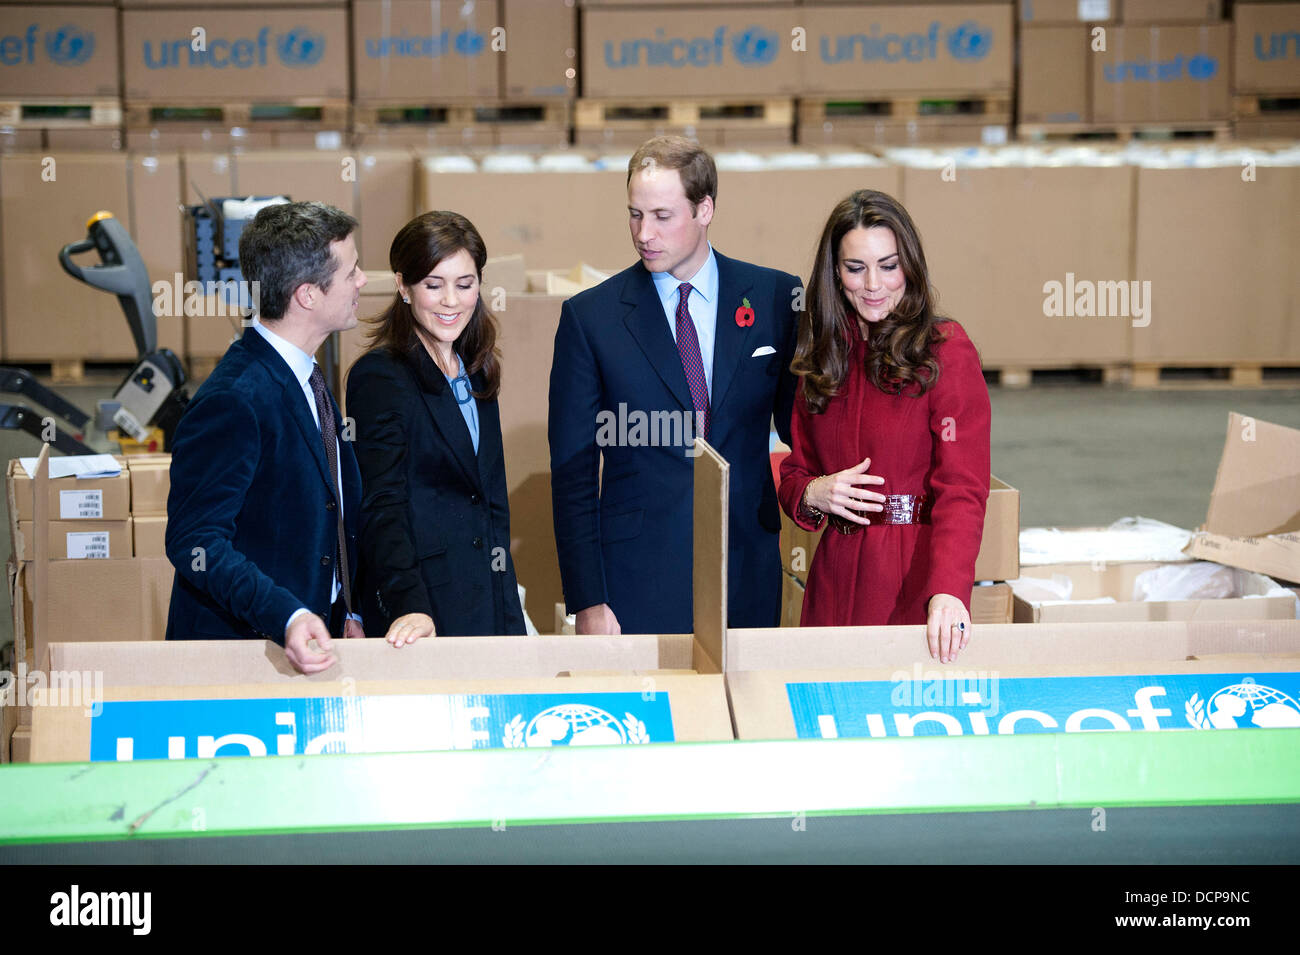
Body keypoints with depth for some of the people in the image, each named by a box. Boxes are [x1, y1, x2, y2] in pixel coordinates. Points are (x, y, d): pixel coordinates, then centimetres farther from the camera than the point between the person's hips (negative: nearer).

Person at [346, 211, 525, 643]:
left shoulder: (477, 374, 13)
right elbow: (382, 507, -18)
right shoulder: (379, 377, -10)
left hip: (491, 605, 7)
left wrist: (510, 614, 12)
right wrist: (410, 606, -31)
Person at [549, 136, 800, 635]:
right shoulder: (588, 316, 0)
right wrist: (587, 601, -6)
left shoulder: (775, 297, 4)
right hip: (638, 587, -1)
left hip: (750, 583, 1)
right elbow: (572, 472, 0)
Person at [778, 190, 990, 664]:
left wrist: (949, 590, -29)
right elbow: (795, 469, 15)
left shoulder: (944, 350, -7)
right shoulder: (824, 356, 9)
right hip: (837, 575, 5)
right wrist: (812, 493, -9)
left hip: (918, 573, -4)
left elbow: (962, 487, -14)